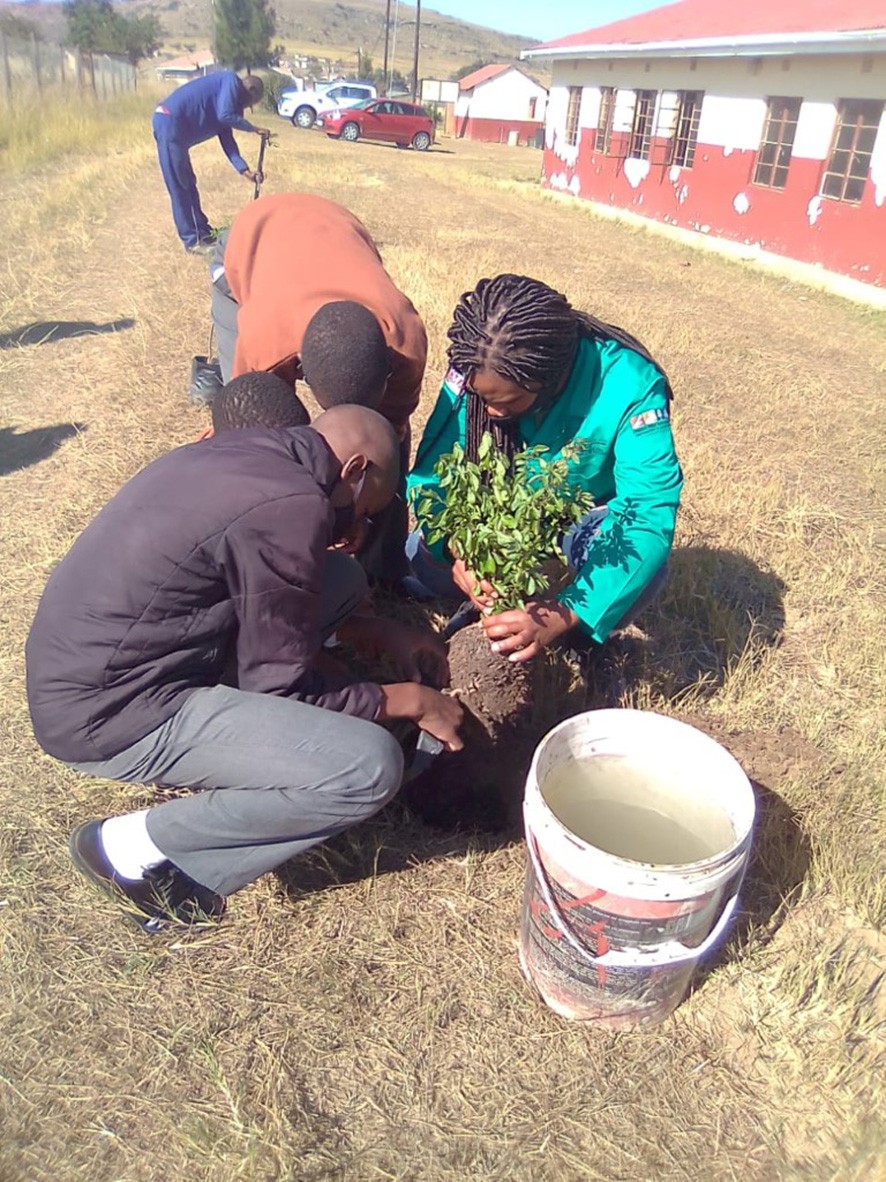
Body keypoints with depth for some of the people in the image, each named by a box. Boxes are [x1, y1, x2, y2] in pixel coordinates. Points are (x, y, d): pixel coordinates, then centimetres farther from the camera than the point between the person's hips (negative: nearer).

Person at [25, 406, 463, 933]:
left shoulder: (248, 451, 5)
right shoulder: (291, 508, -22)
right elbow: (279, 695, -14)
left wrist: (384, 634, 17)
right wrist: (409, 699, -2)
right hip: (108, 713, -9)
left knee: (342, 580, 8)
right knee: (372, 768, -18)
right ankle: (137, 845, -3)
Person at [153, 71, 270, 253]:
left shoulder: (231, 101, 20)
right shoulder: (231, 80, -5)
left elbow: (226, 139, 17)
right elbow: (225, 116, -17)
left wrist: (245, 170, 10)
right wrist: (255, 129, -4)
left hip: (176, 128, 10)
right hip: (169, 124, -10)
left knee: (188, 185, 18)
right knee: (179, 188, -3)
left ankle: (203, 232, 29)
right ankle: (192, 241, 3)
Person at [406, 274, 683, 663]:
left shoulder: (630, 387, -35)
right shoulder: (476, 371, -25)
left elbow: (649, 520, -40)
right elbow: (432, 475, -22)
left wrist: (563, 614, -52)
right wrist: (455, 549, -44)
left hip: (593, 518, -2)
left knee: (640, 571, -33)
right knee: (421, 554, -18)